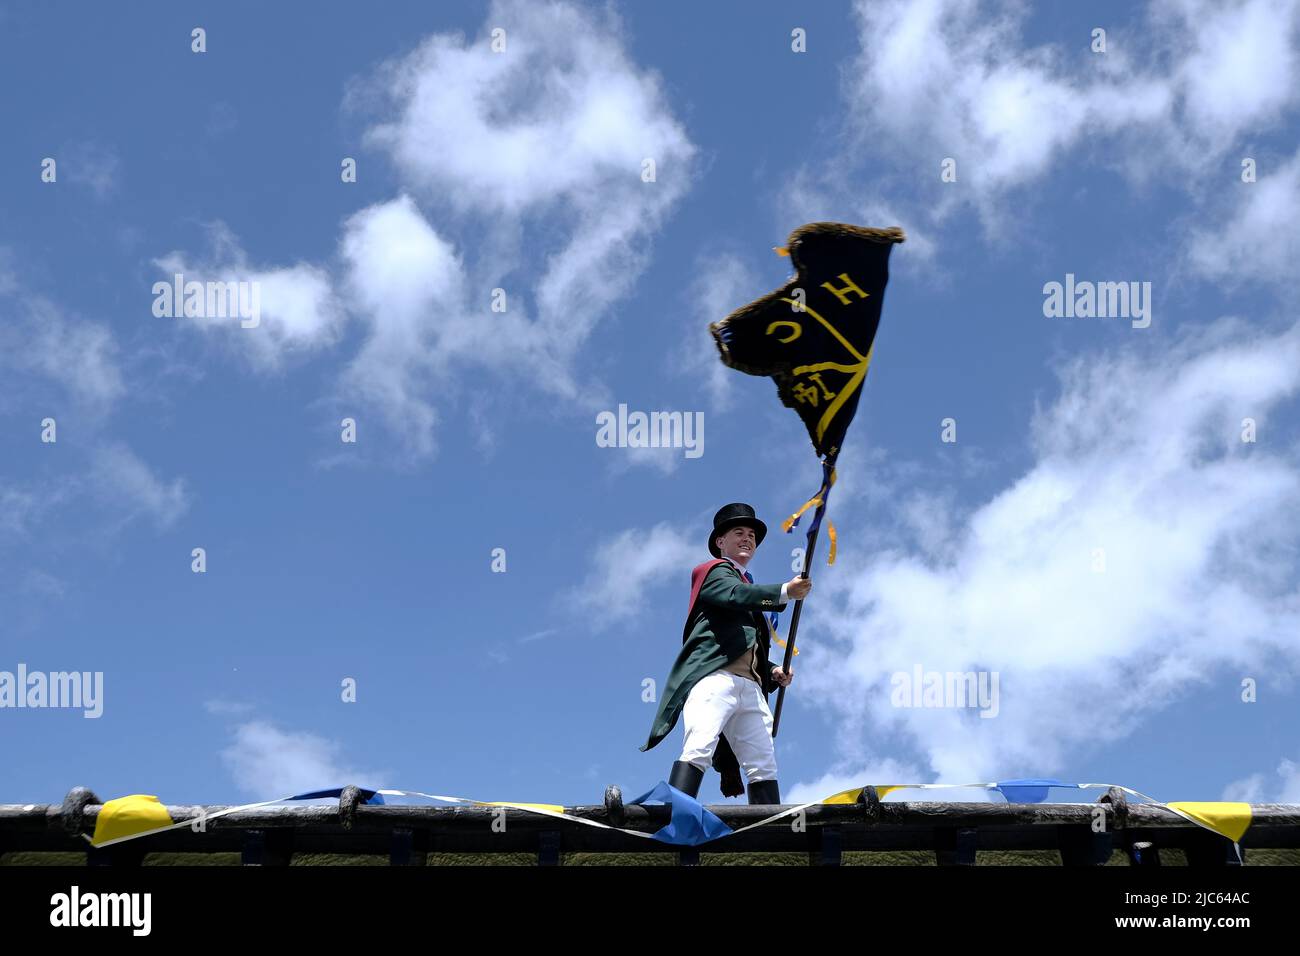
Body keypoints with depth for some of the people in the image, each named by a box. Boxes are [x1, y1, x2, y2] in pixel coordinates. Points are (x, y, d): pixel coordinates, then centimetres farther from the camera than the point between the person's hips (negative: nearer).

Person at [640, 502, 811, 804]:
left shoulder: (751, 590, 36)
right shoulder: (714, 571, 14)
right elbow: (735, 595, -11)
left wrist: (773, 672, 15)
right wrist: (785, 592, -24)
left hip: (750, 687, 8)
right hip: (715, 677, -8)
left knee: (764, 768, -4)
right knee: (699, 750, -26)